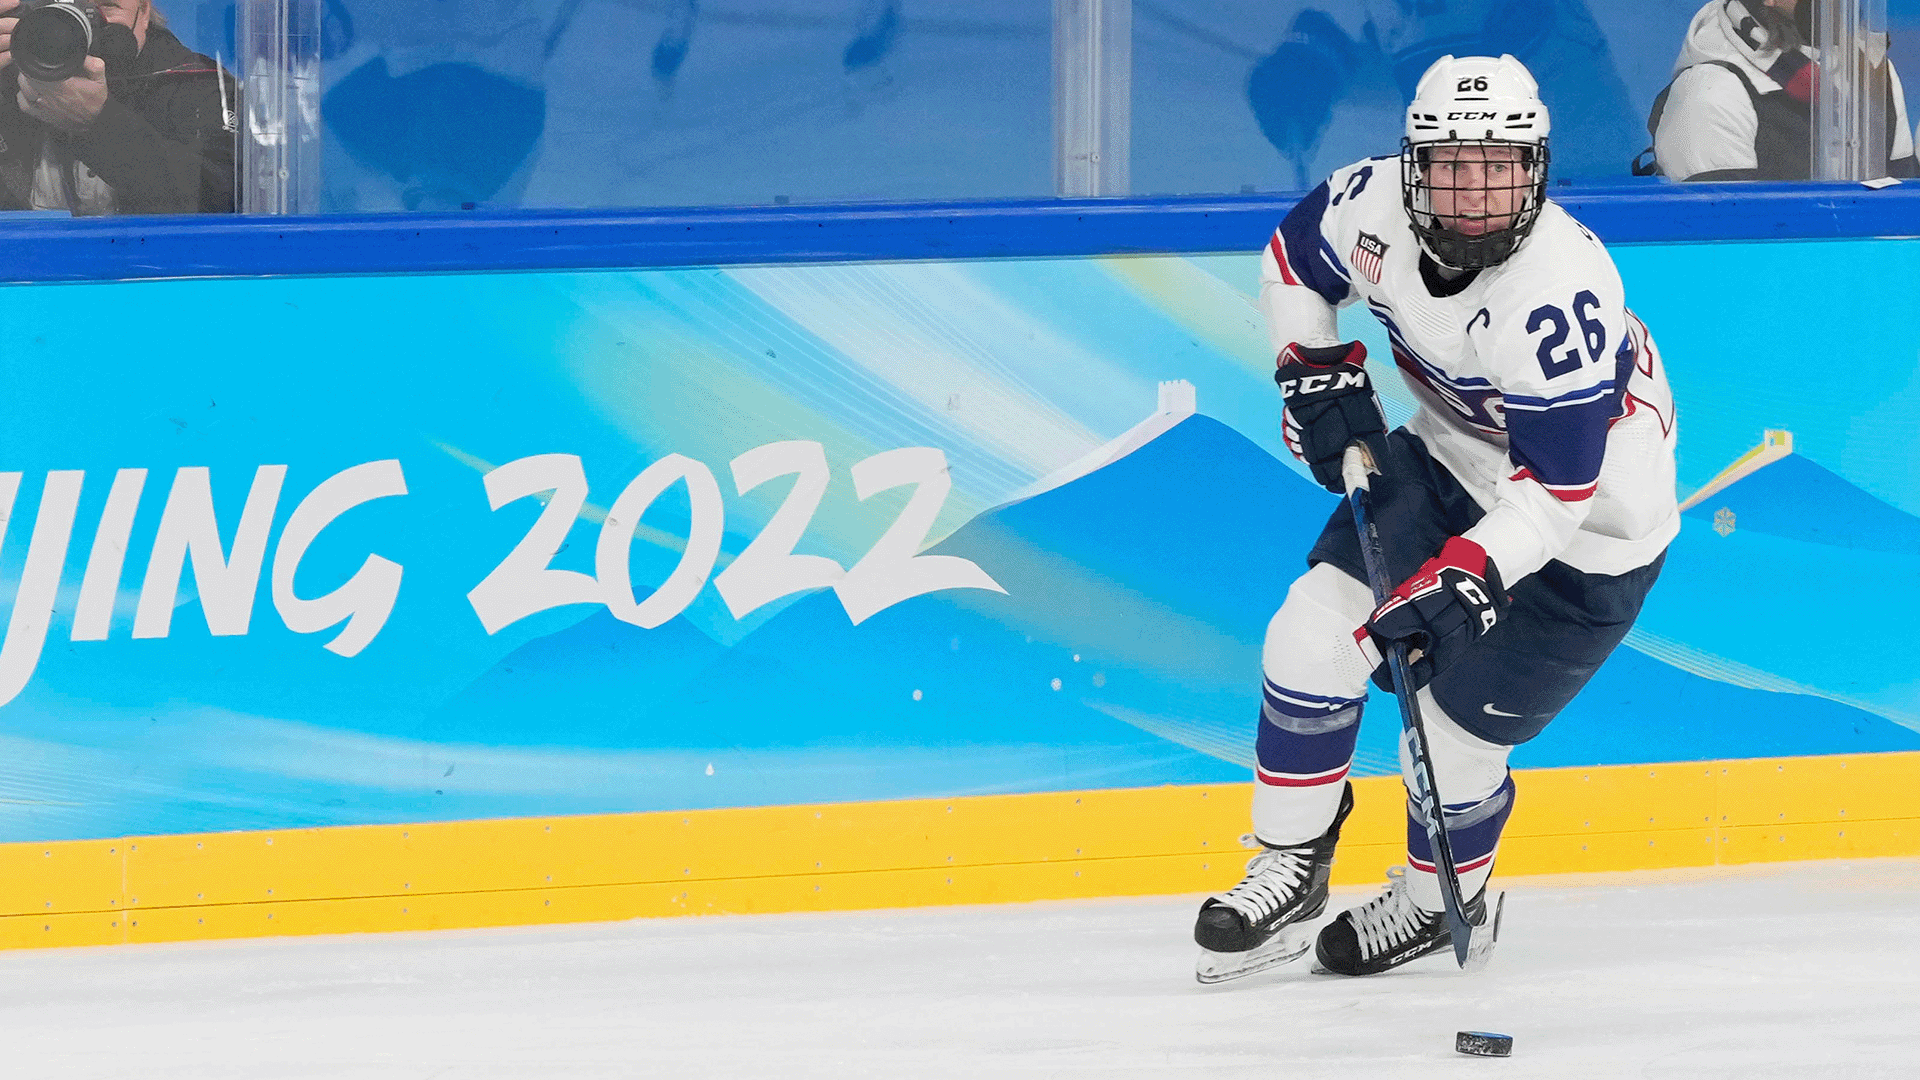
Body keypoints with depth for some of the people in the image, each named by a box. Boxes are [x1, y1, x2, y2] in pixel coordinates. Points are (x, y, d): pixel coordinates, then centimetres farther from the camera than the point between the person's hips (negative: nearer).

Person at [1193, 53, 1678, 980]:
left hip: (1584, 531, -7)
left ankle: (1439, 901, 29)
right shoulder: (1375, 206, -17)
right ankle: (1288, 872, 12)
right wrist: (1317, 375, -4)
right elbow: (1293, 261, 7)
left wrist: (1457, 581, -40)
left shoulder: (1555, 294, -36)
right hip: (1448, 461, 7)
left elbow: (1556, 489, -33)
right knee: (1310, 643, -5)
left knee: (1451, 744, -2)